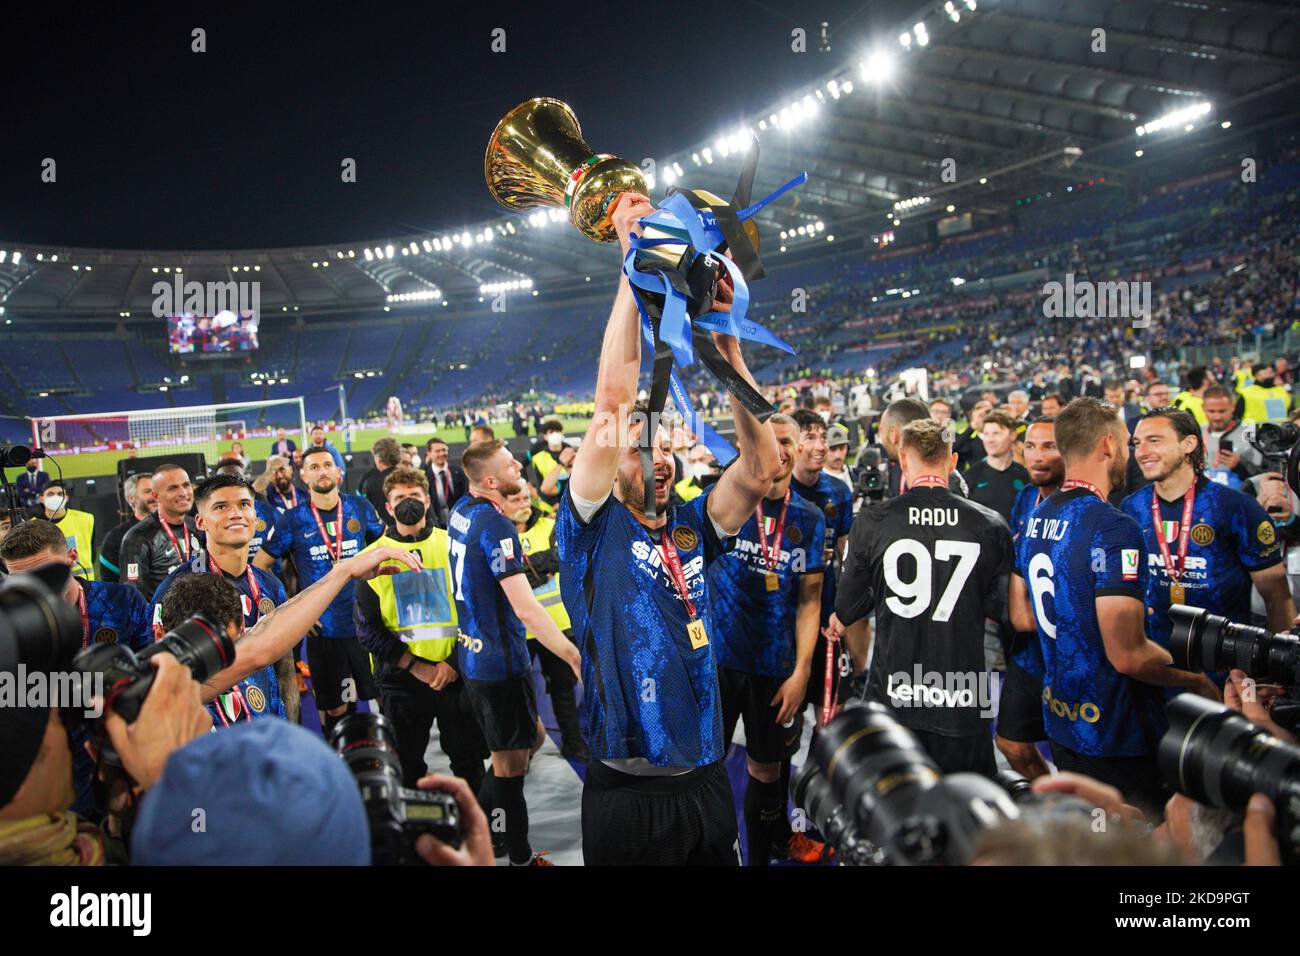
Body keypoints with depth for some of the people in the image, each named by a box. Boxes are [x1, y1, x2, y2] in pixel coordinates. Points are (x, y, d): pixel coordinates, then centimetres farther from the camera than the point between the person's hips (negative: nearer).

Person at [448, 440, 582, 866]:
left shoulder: (461, 511, 5)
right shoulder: (496, 526, -22)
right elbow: (526, 609, -27)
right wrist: (576, 657, -26)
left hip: (474, 653, 9)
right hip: (500, 660, -9)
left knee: (532, 737, 20)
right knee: (511, 764, 4)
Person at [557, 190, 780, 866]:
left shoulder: (692, 529, 6)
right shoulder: (593, 529, -6)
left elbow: (763, 465, -7)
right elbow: (613, 399, -16)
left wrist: (726, 342, -10)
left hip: (706, 781, 5)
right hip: (626, 796, -4)